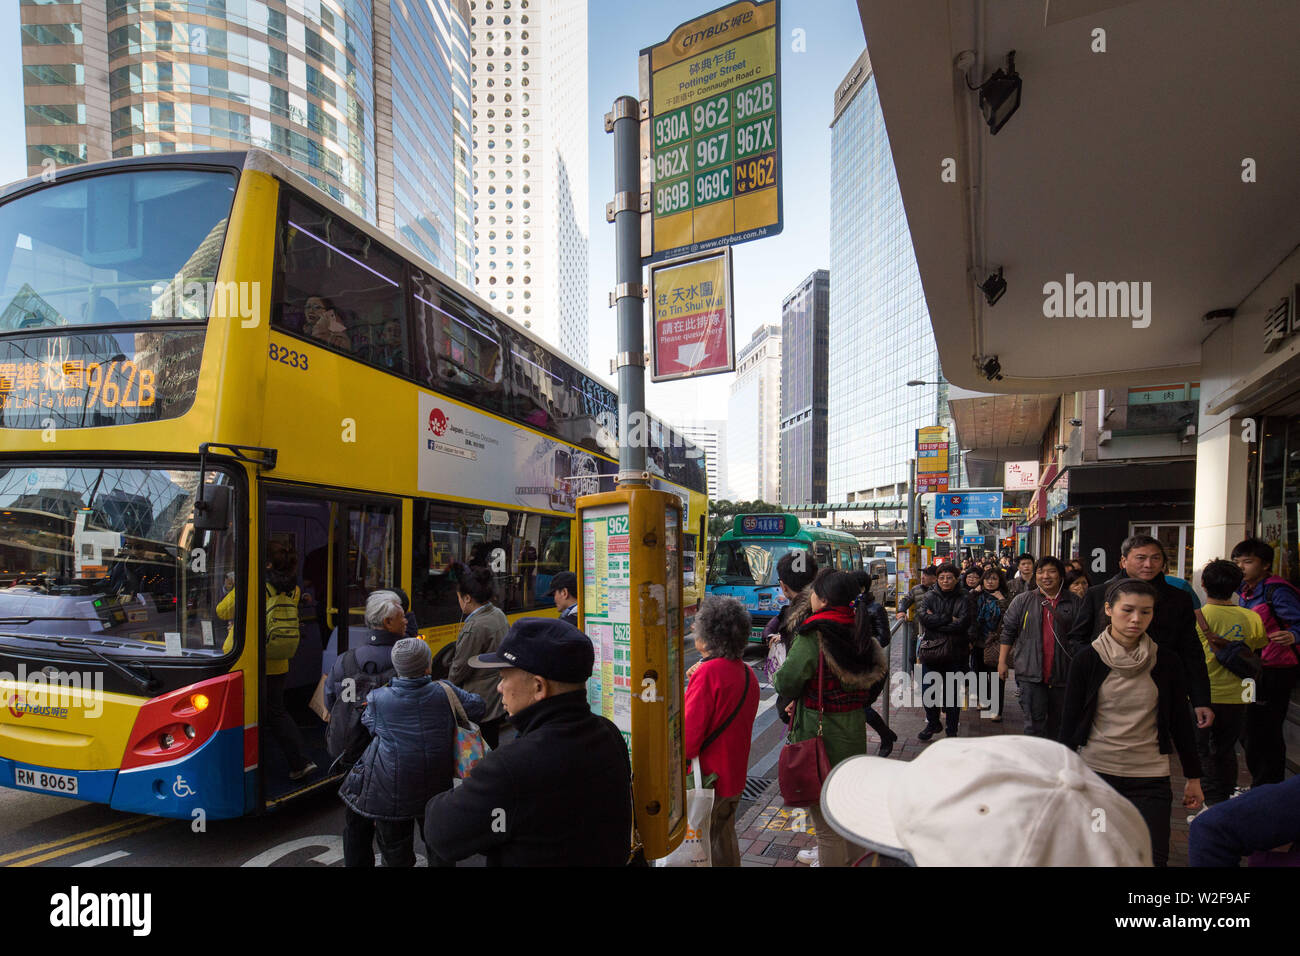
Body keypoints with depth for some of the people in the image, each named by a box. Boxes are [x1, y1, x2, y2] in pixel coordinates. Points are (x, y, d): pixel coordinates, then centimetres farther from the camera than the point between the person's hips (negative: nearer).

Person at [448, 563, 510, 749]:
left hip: (479, 708, -9)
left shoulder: (475, 627, -22)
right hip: (499, 702, 9)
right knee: (492, 749, 18)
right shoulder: (499, 615, 4)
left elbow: (460, 669, -15)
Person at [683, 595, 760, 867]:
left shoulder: (708, 673, -23)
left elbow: (690, 731, -24)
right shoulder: (747, 673, 3)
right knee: (725, 838, 23)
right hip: (734, 777, 8)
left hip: (709, 779, -8)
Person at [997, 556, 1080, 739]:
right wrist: (1002, 661, 2)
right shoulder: (1022, 600, 5)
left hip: (1062, 674, 2)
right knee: (1035, 721, -5)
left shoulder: (1073, 603, 6)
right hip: (1031, 673, -1)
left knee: (1058, 721, 13)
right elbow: (1008, 632, 6)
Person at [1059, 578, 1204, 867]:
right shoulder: (1087, 659, -5)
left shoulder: (1166, 662, -1)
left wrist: (1193, 777, 10)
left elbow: (1181, 721, 8)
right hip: (1095, 771, -1)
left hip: (1150, 778, 1)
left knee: (1152, 859, -3)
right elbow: (1070, 721, 0)